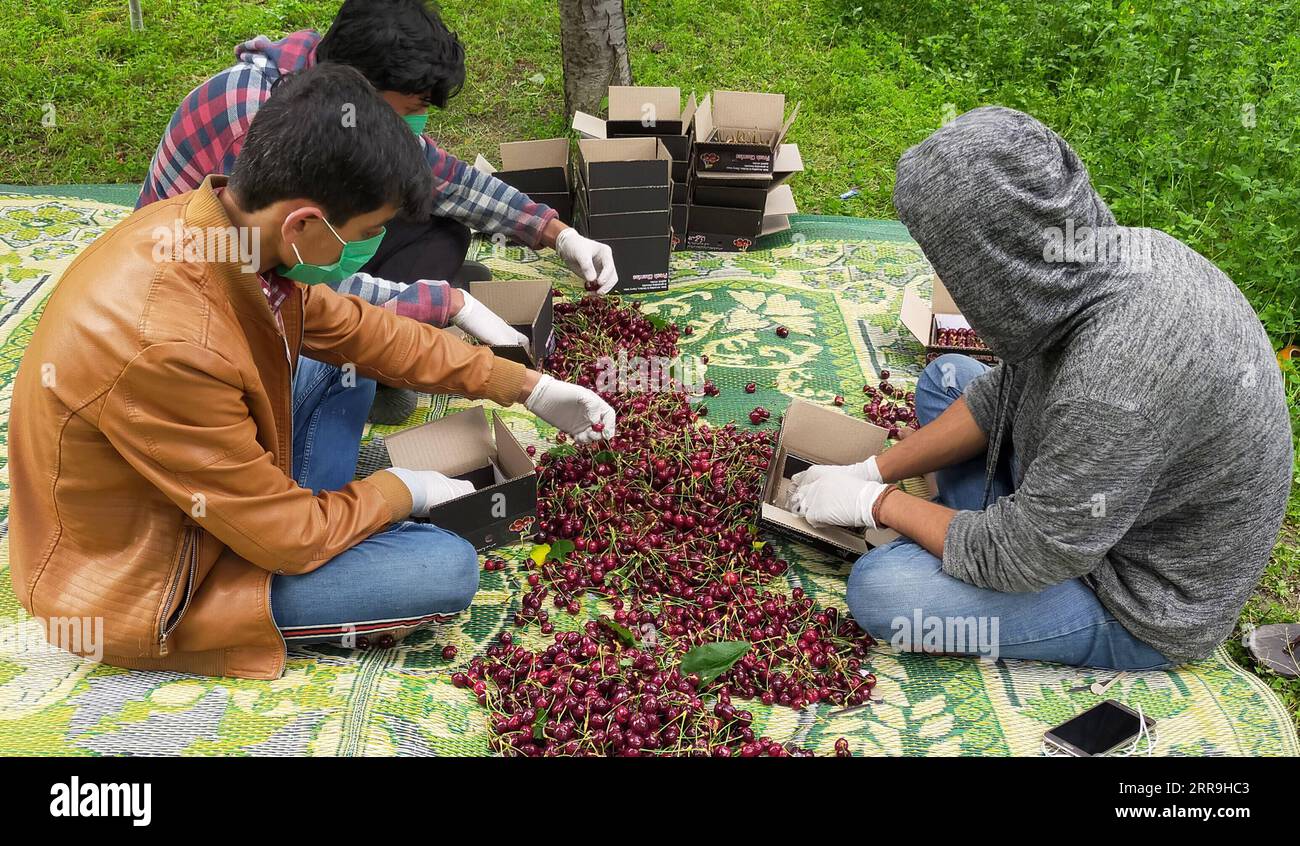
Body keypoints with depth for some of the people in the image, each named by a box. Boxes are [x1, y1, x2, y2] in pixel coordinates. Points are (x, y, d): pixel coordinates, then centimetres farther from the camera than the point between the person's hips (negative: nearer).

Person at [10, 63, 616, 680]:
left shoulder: (218, 224, -14)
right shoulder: (168, 349, -38)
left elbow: (358, 329, 1)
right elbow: (289, 541, -26)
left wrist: (530, 388, 4)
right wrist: (402, 490, -8)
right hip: (142, 579, -8)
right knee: (449, 569, -16)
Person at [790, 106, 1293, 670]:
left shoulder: (1114, 390, -40)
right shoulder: (1118, 250, -12)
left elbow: (1020, 562, -27)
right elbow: (1002, 394, 2)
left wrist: (877, 502, -12)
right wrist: (872, 471, 1)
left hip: (1144, 603, -8)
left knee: (877, 589, -21)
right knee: (944, 377, 10)